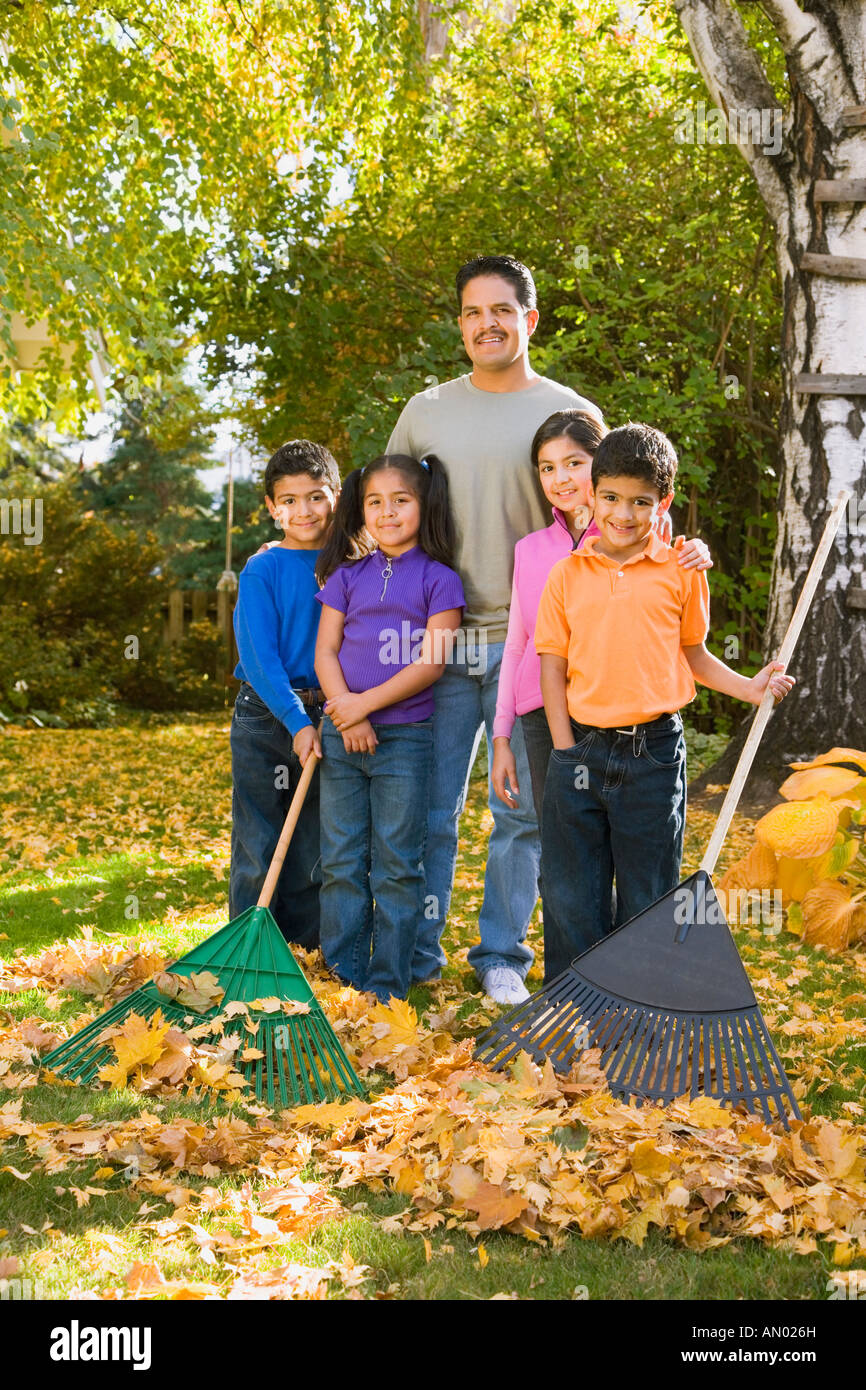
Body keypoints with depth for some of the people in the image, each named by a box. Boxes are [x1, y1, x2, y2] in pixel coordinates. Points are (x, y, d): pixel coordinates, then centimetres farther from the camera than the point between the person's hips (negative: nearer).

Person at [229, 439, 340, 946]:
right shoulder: (262, 571, -6)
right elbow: (259, 656, -12)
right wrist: (297, 722, -18)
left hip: (325, 717, 3)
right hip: (265, 716, -3)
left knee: (313, 841, 10)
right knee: (258, 841, 2)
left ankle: (306, 946, 21)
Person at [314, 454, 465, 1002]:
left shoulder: (439, 579, -1)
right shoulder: (347, 576, 10)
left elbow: (431, 663, -9)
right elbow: (325, 652, 5)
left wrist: (367, 704, -14)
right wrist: (346, 717, -10)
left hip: (404, 736, -3)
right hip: (342, 735, 4)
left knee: (397, 867, 1)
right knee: (342, 863, 7)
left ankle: (387, 986, 8)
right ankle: (342, 975, 16)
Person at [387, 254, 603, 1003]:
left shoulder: (572, 415, 3)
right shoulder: (425, 412, 9)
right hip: (440, 639, 2)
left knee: (521, 808, 4)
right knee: (430, 806, 6)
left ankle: (502, 954, 17)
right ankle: (417, 950, 19)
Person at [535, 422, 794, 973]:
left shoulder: (681, 571, 1)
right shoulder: (567, 574, 3)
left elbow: (692, 654, 12)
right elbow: (553, 665, 5)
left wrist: (750, 687, -2)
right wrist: (566, 751, -2)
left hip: (654, 748, -1)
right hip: (581, 748, 1)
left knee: (647, 896, 7)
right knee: (574, 894, 8)